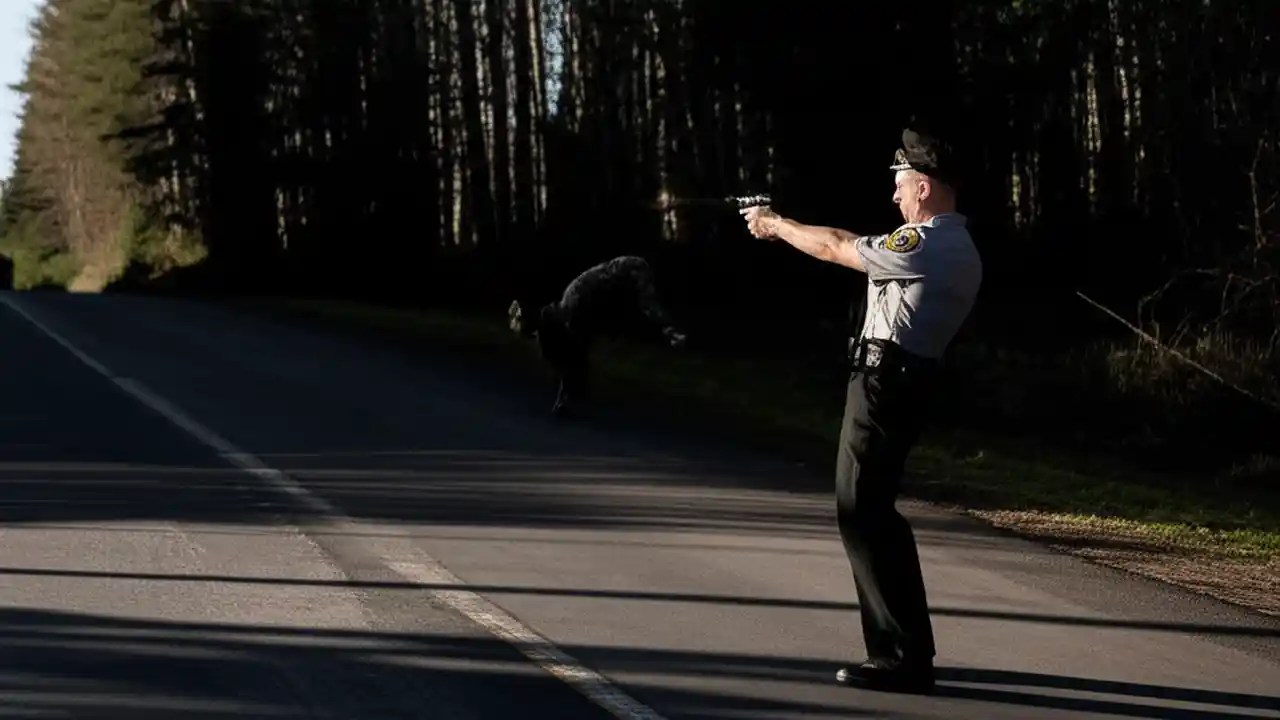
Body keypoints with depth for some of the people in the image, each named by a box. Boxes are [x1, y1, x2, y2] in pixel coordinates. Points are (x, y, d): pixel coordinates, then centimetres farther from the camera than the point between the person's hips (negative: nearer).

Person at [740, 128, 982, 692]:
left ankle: (901, 658, -10)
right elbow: (853, 243, 23)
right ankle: (908, 647, 23)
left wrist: (775, 225, 6)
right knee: (873, 511, 18)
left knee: (862, 514, -10)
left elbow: (835, 249, -8)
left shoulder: (928, 245, -16)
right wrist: (788, 226, 22)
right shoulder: (951, 244, 16)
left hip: (884, 384, -11)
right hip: (899, 383, 11)